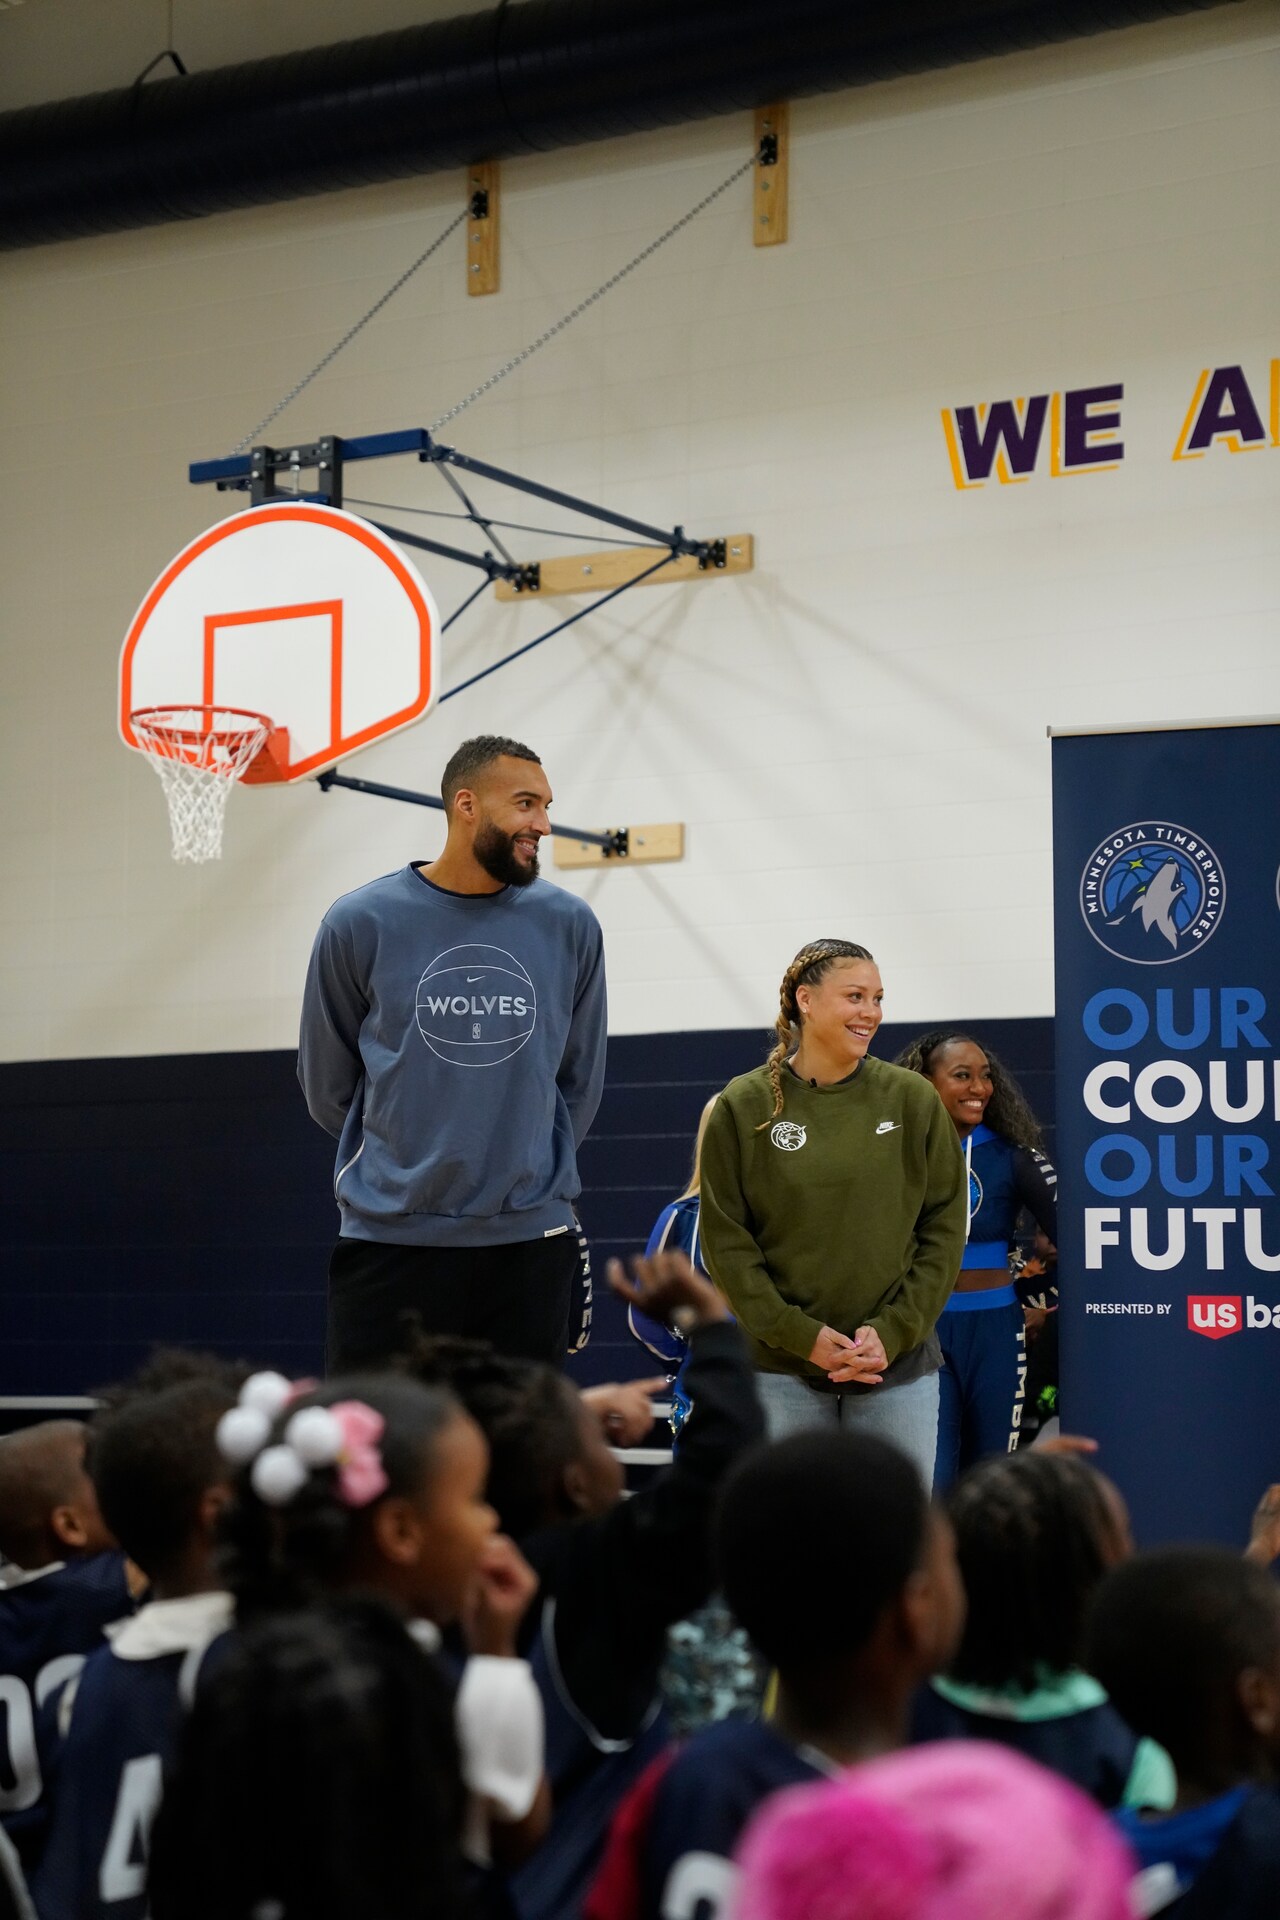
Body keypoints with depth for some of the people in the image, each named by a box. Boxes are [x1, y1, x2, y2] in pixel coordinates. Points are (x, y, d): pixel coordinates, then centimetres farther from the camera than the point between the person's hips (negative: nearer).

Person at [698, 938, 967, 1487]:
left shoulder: (912, 1099, 3)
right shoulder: (744, 1107, 0)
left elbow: (944, 1226, 3)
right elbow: (726, 1241, -1)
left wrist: (894, 1331, -8)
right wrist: (799, 1334, -10)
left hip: (898, 1364, 1)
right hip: (781, 1369, -1)